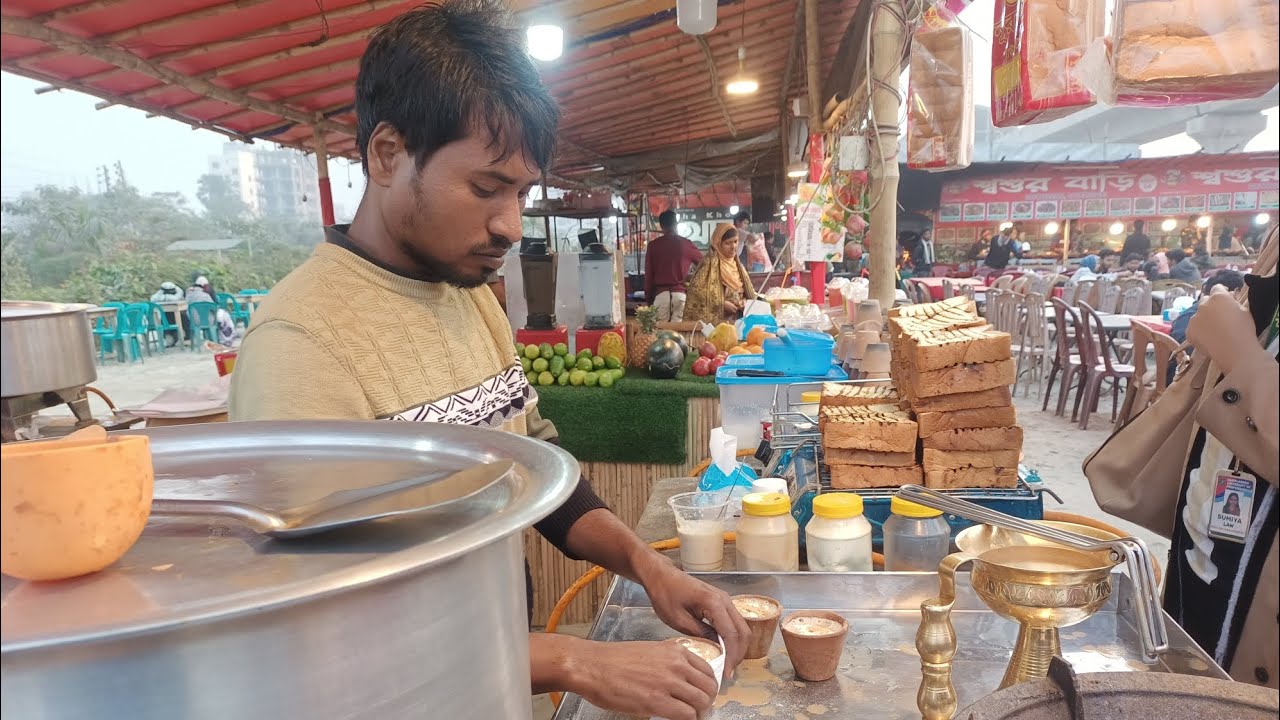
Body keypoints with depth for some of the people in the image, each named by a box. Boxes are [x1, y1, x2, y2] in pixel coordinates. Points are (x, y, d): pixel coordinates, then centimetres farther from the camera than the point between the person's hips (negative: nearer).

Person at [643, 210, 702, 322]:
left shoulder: (653, 245, 4)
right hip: (680, 293, 0)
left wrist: (648, 298, 12)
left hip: (661, 293, 0)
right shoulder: (686, 243, 4)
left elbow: (648, 274, 5)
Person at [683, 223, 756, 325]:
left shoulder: (736, 263, 12)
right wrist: (722, 304, -18)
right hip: (714, 319, -7)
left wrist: (743, 302, -2)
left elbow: (745, 291, 20)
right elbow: (697, 289, -20)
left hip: (734, 320, 7)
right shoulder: (710, 263, -11)